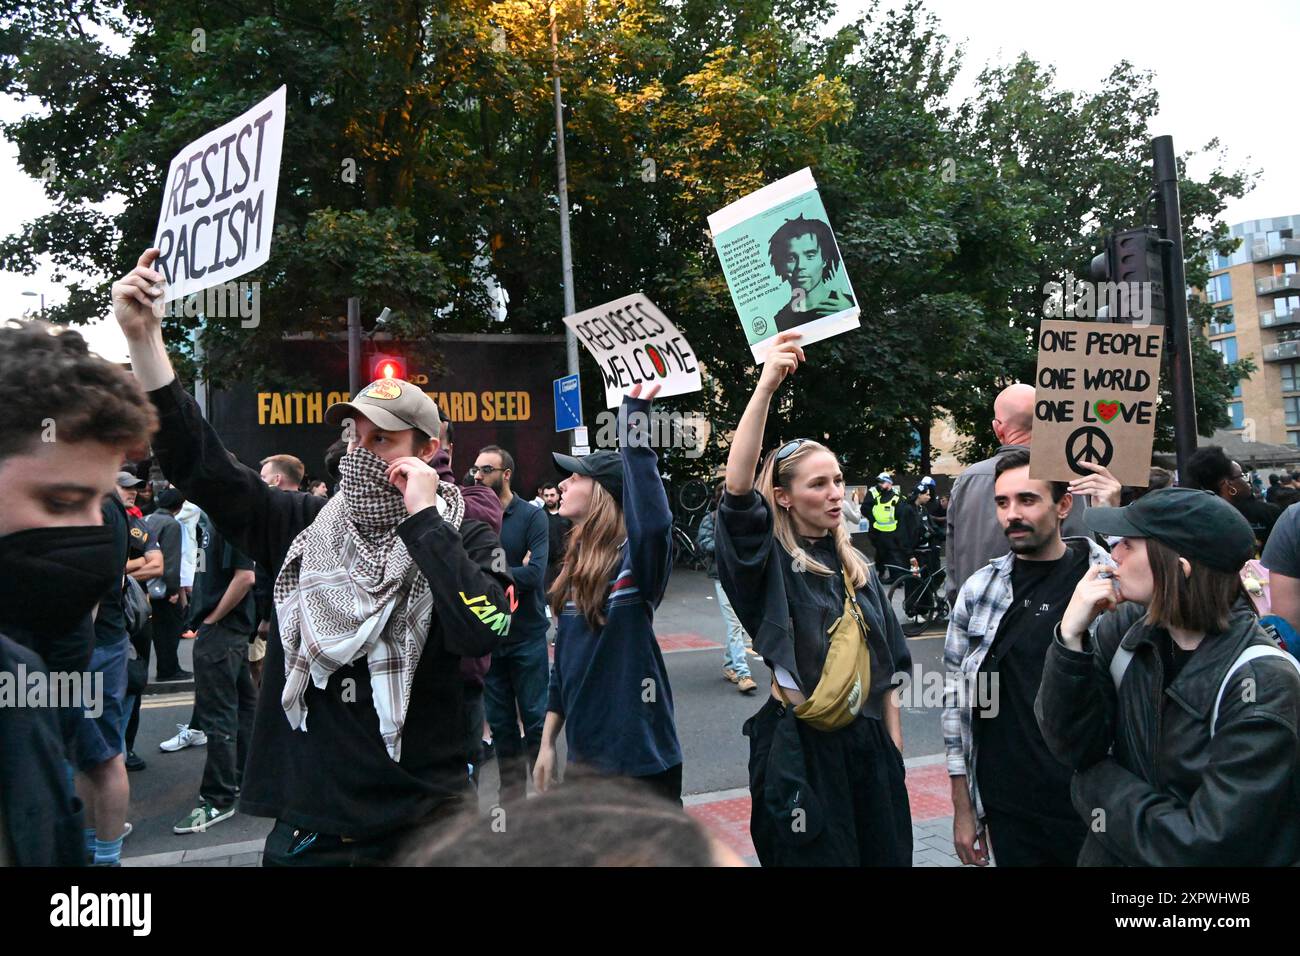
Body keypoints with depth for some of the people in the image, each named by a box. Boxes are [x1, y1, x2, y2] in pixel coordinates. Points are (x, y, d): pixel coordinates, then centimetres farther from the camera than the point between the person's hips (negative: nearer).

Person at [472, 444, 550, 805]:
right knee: (500, 721, 13)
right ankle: (512, 792, 26)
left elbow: (534, 574, -19)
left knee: (535, 718, 5)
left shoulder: (532, 516, -8)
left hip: (527, 633, -3)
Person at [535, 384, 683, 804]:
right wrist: (548, 741, 14)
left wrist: (634, 428, -40)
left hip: (641, 756, -7)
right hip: (586, 755, 7)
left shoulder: (635, 558, -17)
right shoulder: (575, 568, 5)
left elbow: (655, 525, -43)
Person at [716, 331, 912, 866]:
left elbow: (884, 667, 14)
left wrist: (895, 750, 10)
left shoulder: (856, 568, 10)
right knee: (816, 856, 3)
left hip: (866, 742, 6)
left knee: (884, 853, 13)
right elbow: (737, 489, -28)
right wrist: (765, 386, -35)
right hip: (798, 750, -6)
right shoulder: (768, 563, -9)